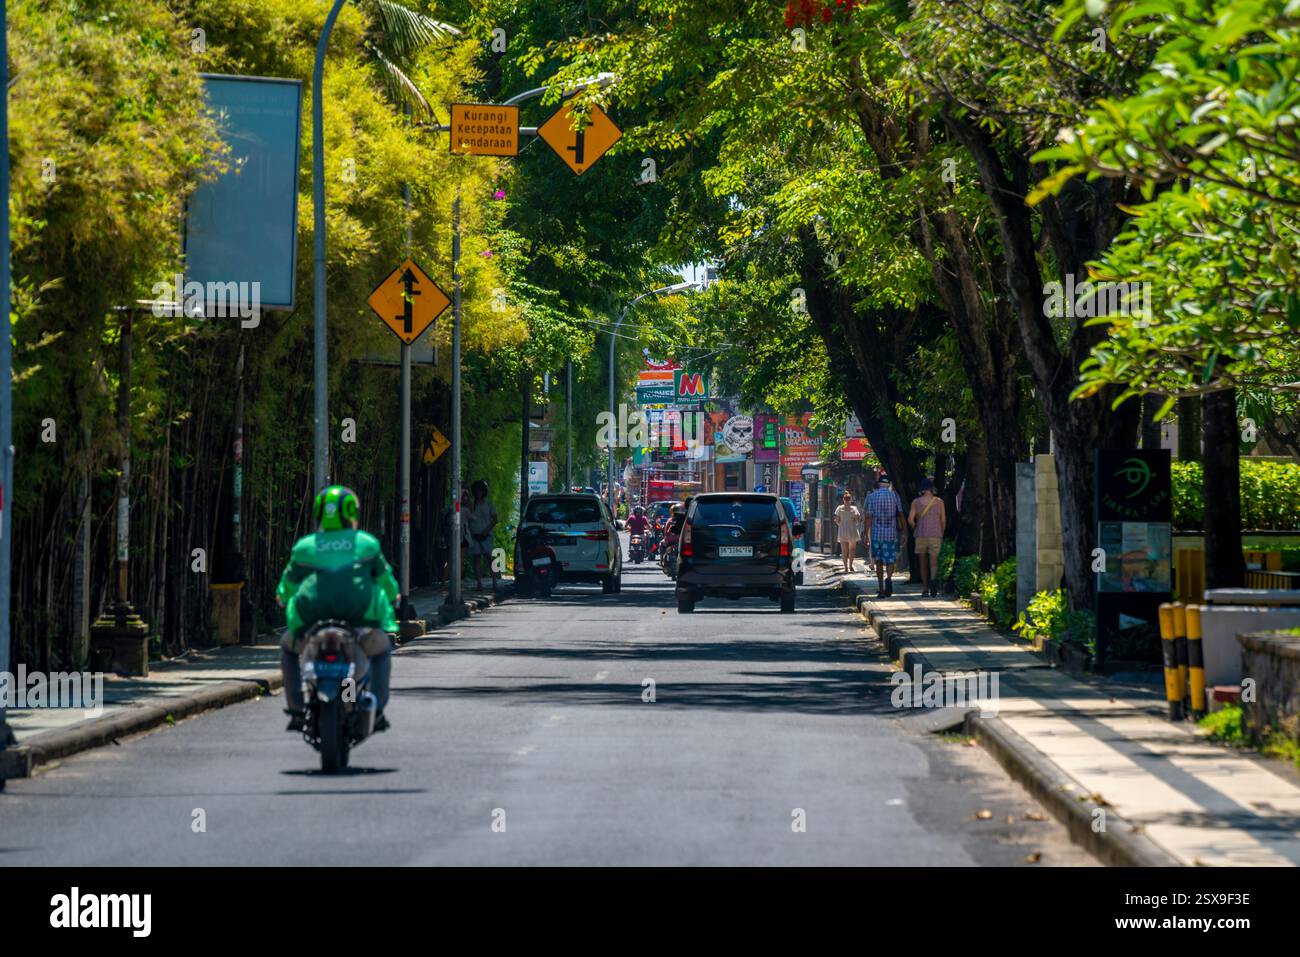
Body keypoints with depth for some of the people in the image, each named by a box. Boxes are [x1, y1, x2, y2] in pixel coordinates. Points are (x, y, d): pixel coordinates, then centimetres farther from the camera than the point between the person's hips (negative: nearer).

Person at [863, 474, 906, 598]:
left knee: (879, 562, 9)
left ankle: (881, 590, 7)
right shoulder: (894, 496, 1)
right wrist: (904, 532, 9)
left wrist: (866, 535, 0)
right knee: (890, 561, 4)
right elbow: (900, 515, 2)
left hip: (876, 533, 0)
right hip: (891, 534, 0)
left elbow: (869, 517, -3)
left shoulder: (872, 497, 0)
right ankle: (888, 578, -26)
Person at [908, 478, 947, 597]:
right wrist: (941, 535, 16)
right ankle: (933, 579, -32)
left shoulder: (916, 502, 1)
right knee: (934, 561, -2)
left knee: (923, 563, 11)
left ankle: (925, 588, 14)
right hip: (935, 535, 0)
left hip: (920, 536, 0)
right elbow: (943, 520, 4)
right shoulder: (939, 501, 2)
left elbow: (910, 519, -6)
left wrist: (916, 530, 10)